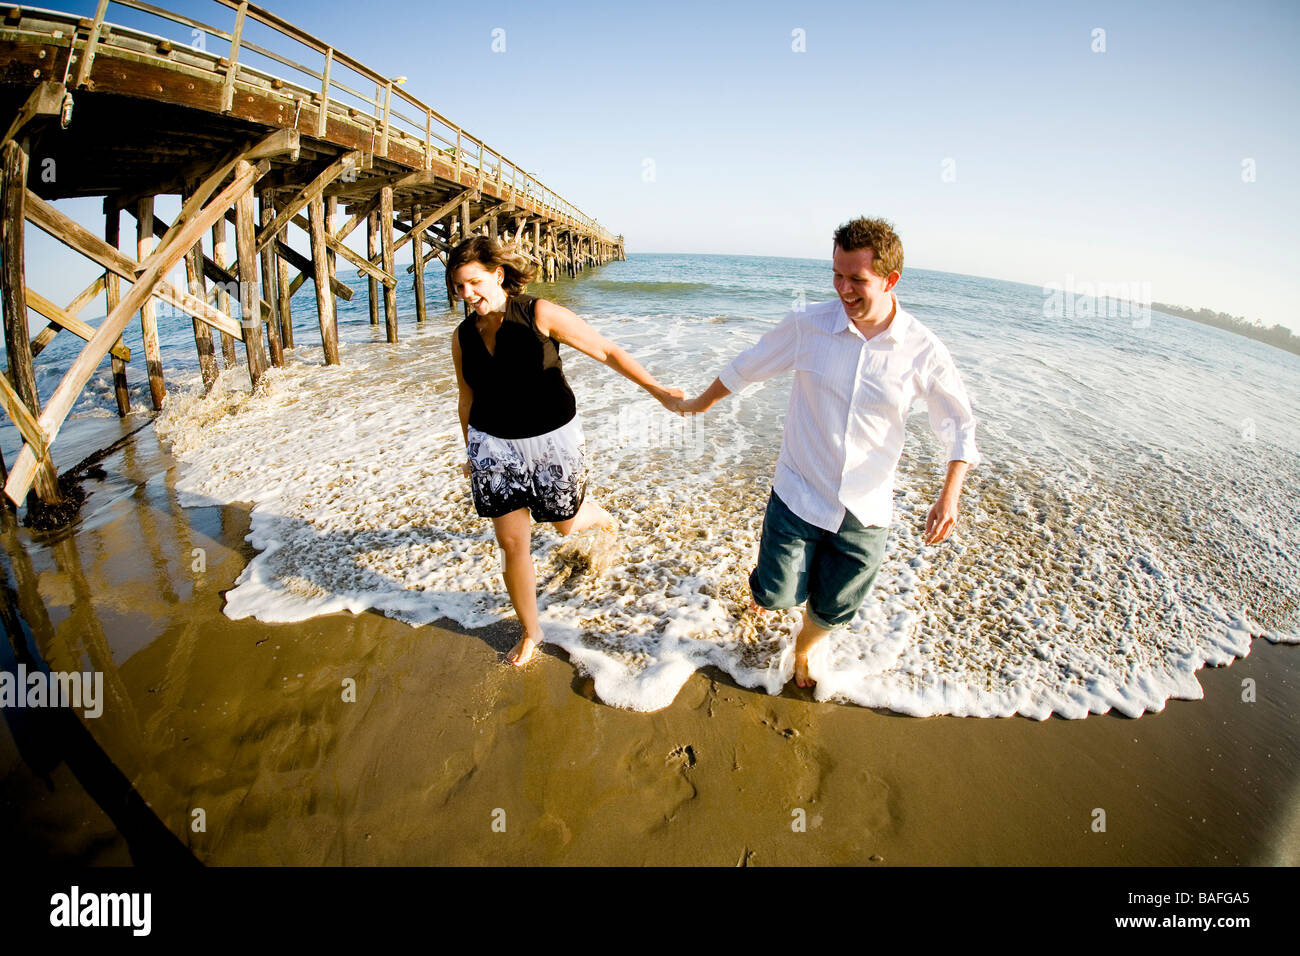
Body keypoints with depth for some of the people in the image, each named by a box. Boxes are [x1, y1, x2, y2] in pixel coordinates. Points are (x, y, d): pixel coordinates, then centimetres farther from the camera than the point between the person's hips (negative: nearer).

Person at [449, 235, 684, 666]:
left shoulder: (540, 315, -14)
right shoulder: (463, 338, -1)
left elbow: (606, 351, -11)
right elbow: (467, 400, 13)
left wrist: (657, 390, -14)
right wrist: (471, 452, 22)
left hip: (552, 439, -3)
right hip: (494, 446, 3)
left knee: (566, 525, 15)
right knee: (512, 544, 4)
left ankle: (593, 509, 55)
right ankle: (530, 631, 25)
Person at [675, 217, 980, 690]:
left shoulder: (923, 350, -9)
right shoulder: (808, 324, -11)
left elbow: (959, 424, 2)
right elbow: (748, 366, 6)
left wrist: (950, 495, -13)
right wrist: (701, 402, 18)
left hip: (866, 510, 1)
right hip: (798, 495, -1)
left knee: (832, 610, 15)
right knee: (775, 596, 2)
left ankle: (803, 650, 51)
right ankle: (766, 584, 43)